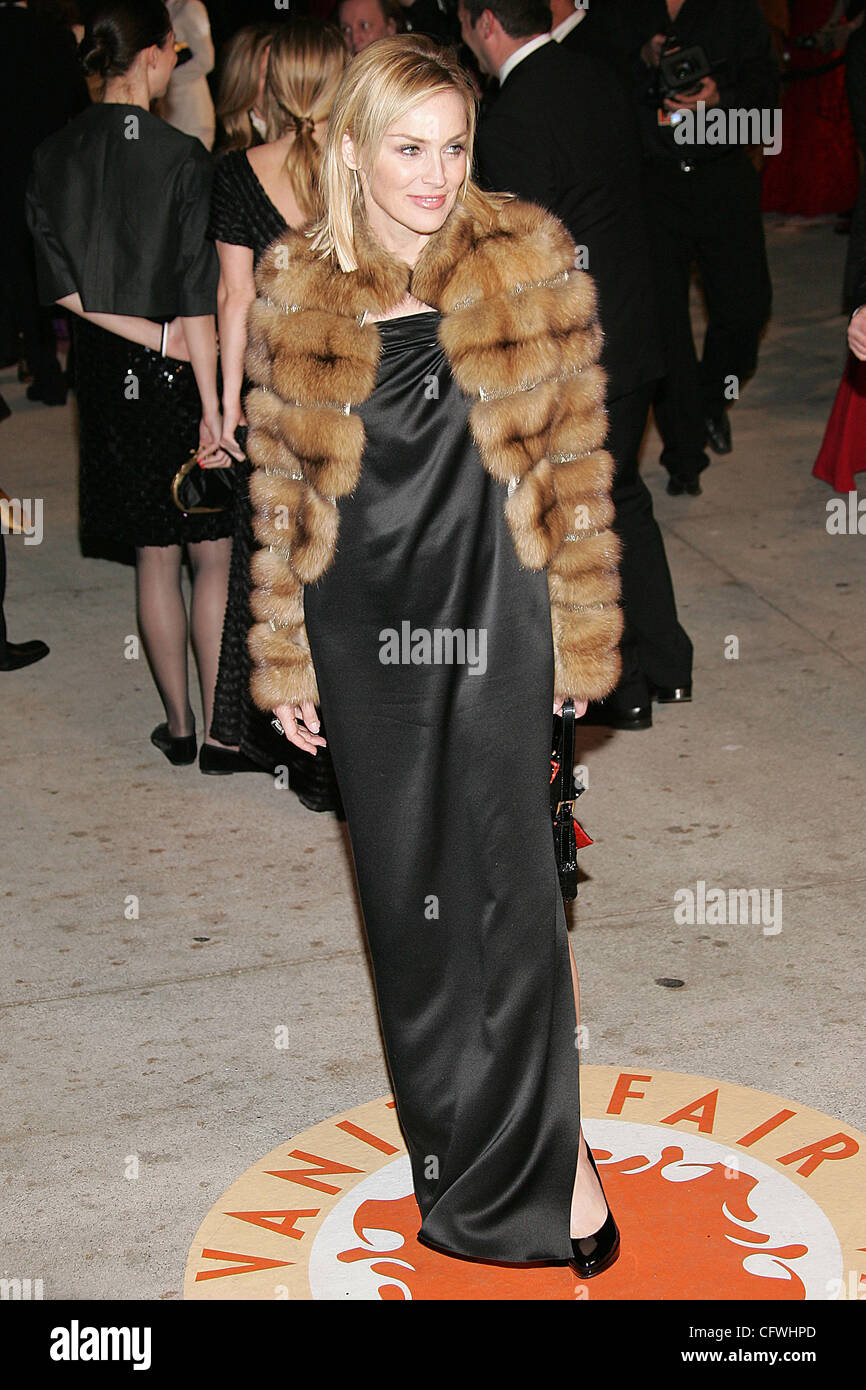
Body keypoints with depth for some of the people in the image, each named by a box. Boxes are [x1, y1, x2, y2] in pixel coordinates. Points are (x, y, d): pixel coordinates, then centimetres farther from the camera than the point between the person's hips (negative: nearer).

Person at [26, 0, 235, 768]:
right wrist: (214, 408, -15)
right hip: (178, 382, -5)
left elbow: (62, 286, -3)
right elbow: (198, 298, -17)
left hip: (108, 376, 5)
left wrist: (153, 334, -5)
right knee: (213, 554, 8)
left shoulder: (54, 157, -1)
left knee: (155, 556, 15)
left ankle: (178, 724, 23)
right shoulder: (183, 157, -16)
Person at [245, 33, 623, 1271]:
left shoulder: (529, 260, -3)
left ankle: (553, 1149, 13)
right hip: (363, 626, 2)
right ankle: (453, 1127, 31)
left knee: (508, 876, -4)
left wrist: (581, 631, -3)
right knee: (402, 882, 11)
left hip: (493, 609, -2)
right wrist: (285, 662, 6)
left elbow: (575, 455, 0)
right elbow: (279, 485, 6)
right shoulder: (292, 290, 1)